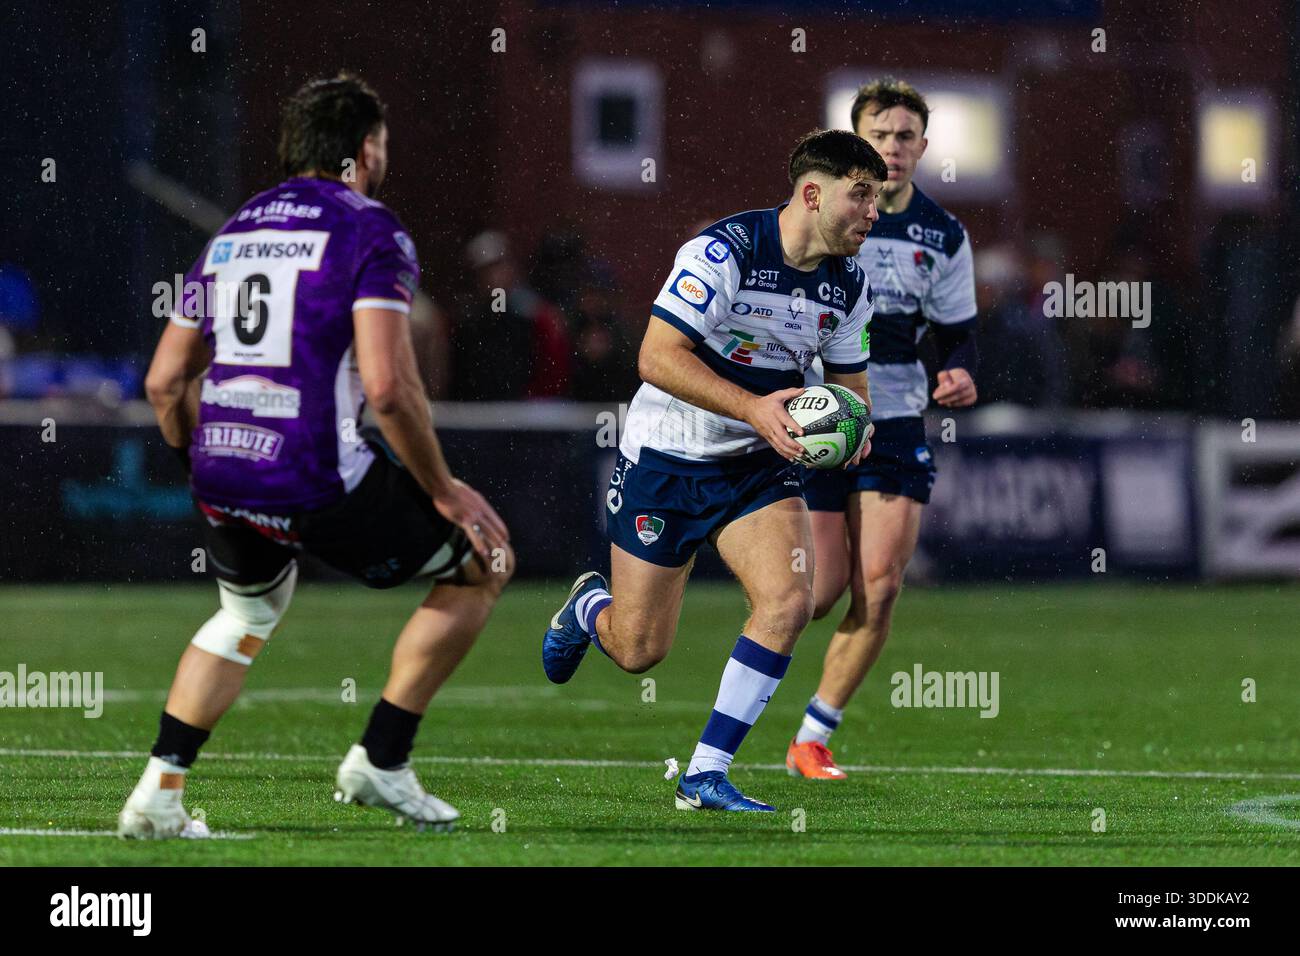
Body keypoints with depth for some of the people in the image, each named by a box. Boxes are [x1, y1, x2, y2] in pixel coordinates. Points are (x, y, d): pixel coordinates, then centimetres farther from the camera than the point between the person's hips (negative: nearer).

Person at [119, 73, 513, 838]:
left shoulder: (233, 231, 17)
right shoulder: (370, 231, -4)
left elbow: (165, 381, 17)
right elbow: (387, 386, -15)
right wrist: (442, 490, -4)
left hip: (221, 477, 7)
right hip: (319, 480, -7)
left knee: (251, 610, 35)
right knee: (483, 566, 13)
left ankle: (161, 789, 19)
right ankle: (381, 762, 13)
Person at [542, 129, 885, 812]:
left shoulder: (850, 284, -1)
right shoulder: (723, 251, -22)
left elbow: (850, 383, 13)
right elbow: (657, 356, -26)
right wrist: (754, 408, -33)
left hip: (761, 465, 5)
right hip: (666, 458, -5)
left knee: (788, 603, -20)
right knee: (638, 652, 2)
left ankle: (705, 776, -9)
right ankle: (589, 608, 42)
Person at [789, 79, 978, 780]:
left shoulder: (944, 237, 5)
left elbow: (956, 330, 13)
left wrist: (960, 374, -9)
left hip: (893, 420, 3)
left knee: (880, 584, -8)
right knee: (823, 589, -5)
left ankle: (812, 741, 4)